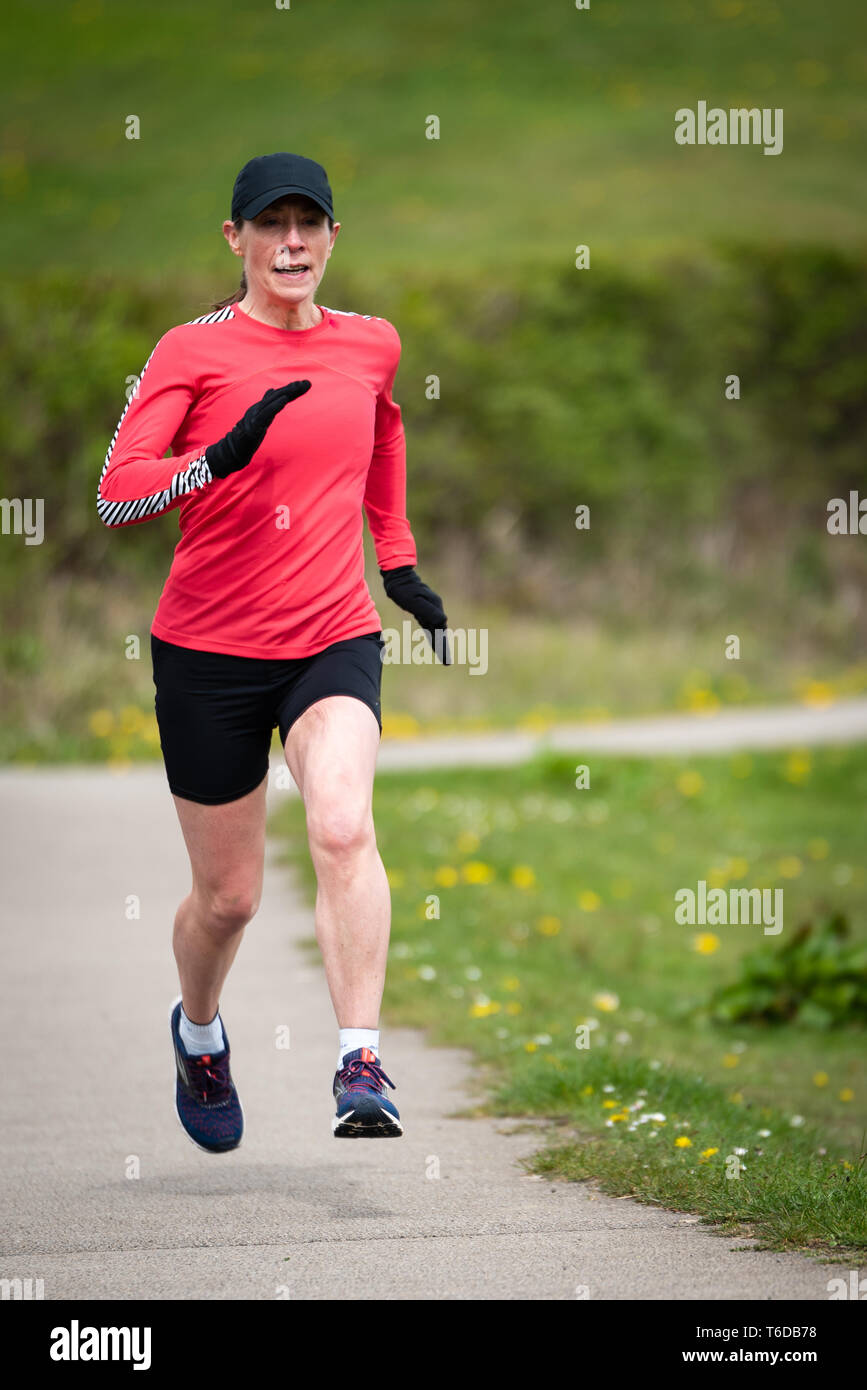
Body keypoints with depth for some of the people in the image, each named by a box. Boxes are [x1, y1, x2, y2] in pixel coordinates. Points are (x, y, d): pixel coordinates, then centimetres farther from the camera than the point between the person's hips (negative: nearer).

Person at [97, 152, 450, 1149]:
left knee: (343, 826, -26)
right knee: (229, 894, 7)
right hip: (209, 652, -2)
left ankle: (360, 1068, -29)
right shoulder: (193, 350, -6)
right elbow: (115, 495, -15)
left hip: (334, 638, 2)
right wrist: (222, 456, -31)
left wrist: (398, 560, 29)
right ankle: (199, 1032, 40)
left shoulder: (371, 345, 6)